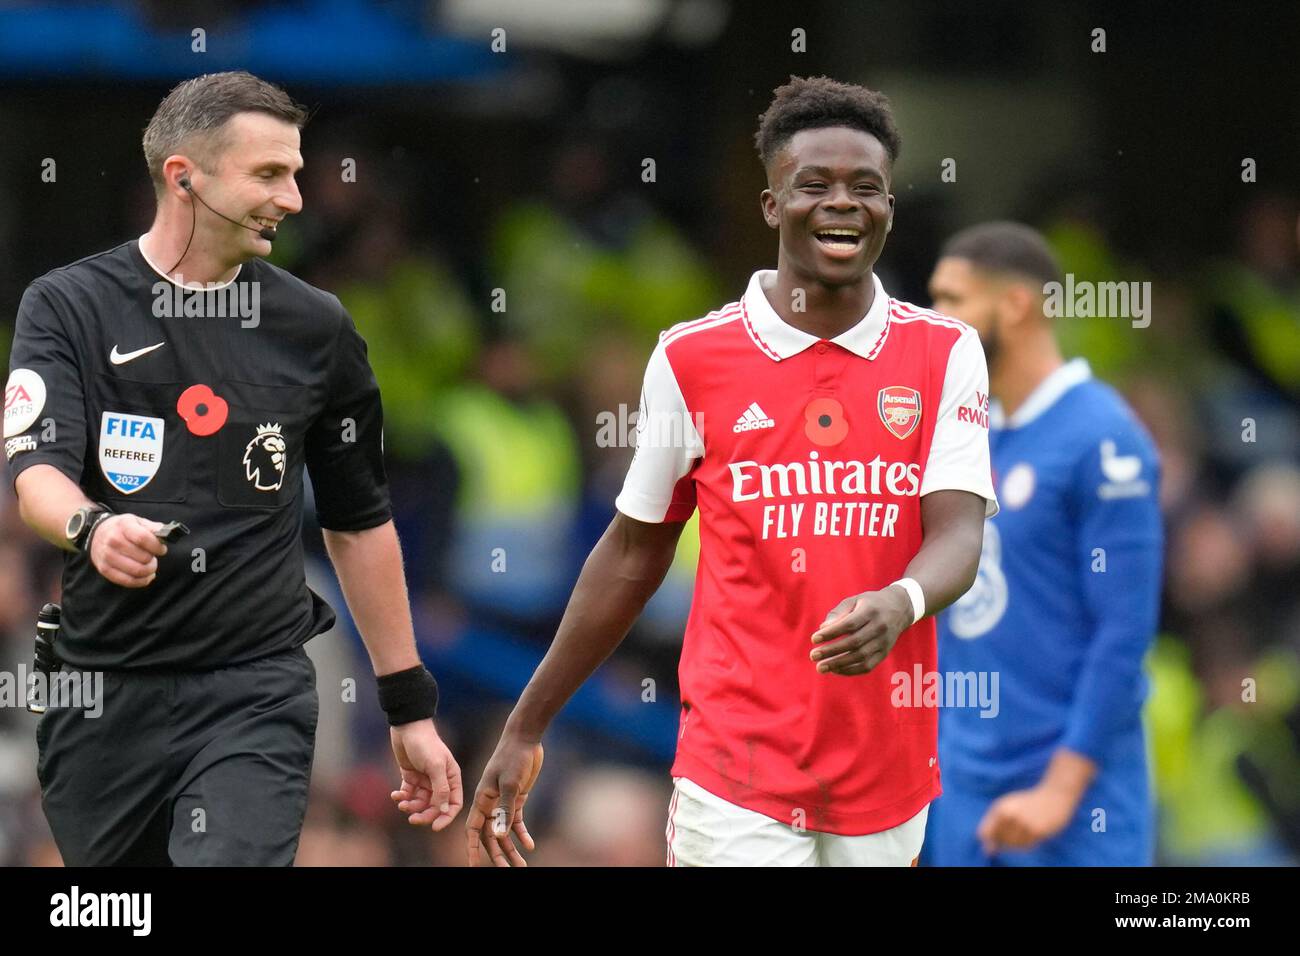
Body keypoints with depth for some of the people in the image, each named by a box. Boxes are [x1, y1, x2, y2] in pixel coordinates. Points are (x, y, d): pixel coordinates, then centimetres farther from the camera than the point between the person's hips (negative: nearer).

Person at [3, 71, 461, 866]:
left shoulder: (316, 329, 7)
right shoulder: (67, 307, 0)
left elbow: (360, 524, 16)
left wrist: (411, 709, 15)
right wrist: (92, 528, -37)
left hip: (255, 693, 0)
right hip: (100, 699, 0)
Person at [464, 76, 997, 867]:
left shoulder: (946, 355, 3)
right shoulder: (692, 359, 1)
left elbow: (959, 538, -8)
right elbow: (633, 555, 10)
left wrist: (898, 603, -32)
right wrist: (526, 729, 12)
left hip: (888, 777, 2)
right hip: (738, 775, -2)